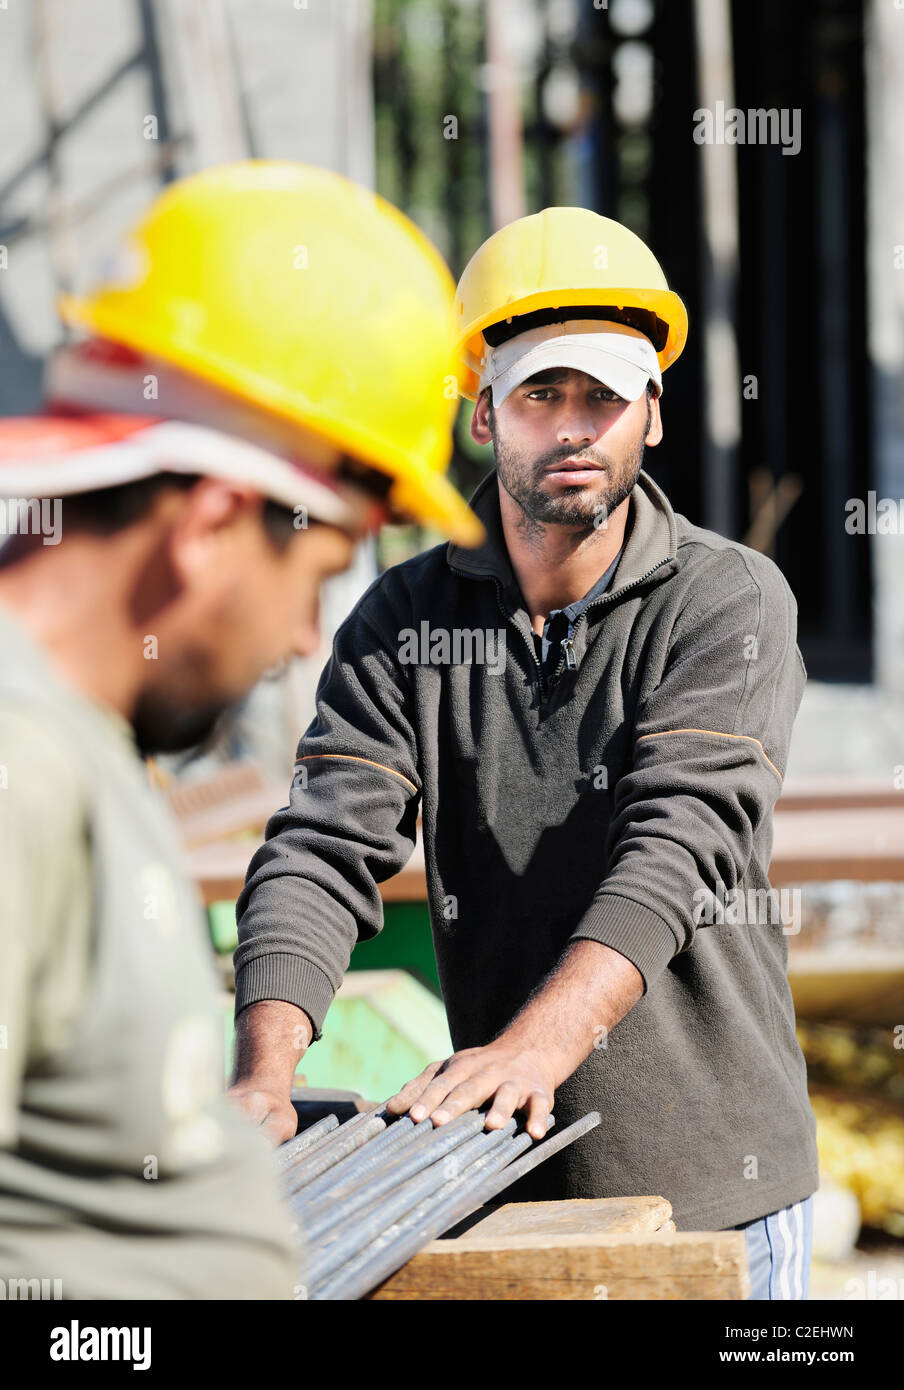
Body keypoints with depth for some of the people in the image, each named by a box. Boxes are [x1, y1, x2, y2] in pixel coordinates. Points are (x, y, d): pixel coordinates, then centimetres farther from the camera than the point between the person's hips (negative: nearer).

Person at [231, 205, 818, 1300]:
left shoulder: (732, 605, -8)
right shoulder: (405, 622, 2)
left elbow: (677, 846, -22)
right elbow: (325, 849, -9)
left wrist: (535, 1046, -38)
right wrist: (266, 1071, -27)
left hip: (714, 1178, -2)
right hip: (502, 1175, 2)